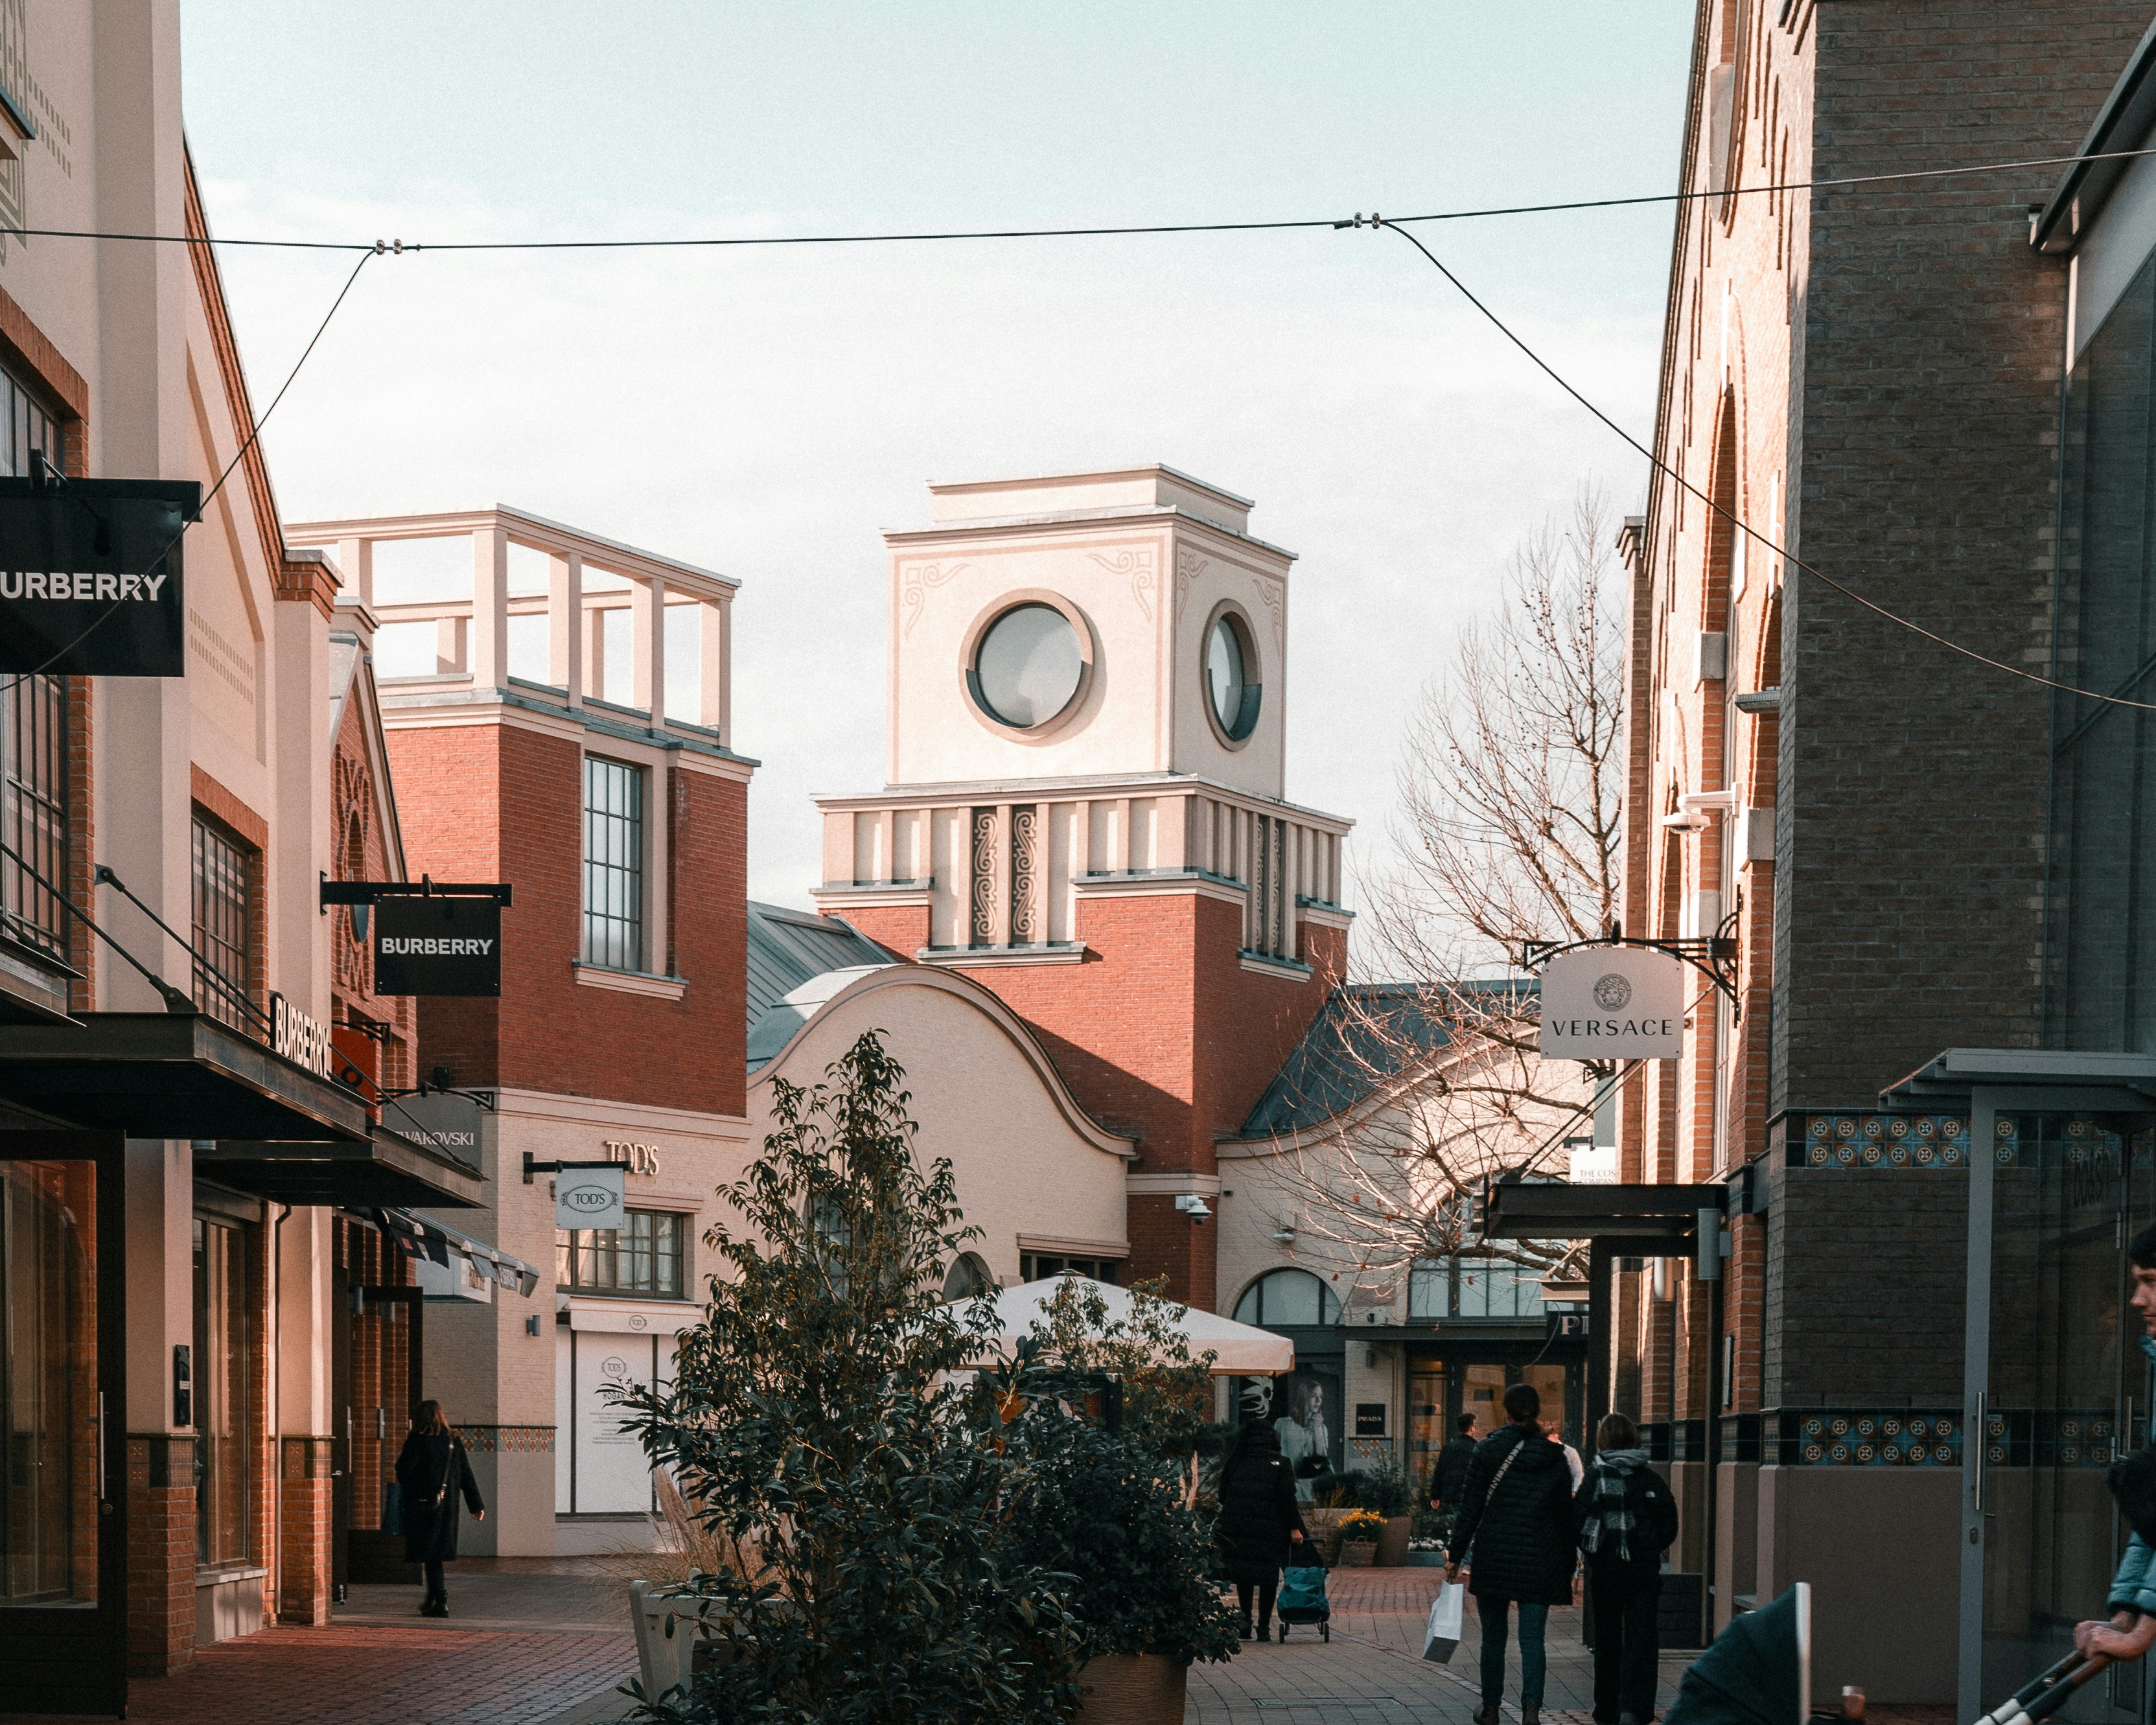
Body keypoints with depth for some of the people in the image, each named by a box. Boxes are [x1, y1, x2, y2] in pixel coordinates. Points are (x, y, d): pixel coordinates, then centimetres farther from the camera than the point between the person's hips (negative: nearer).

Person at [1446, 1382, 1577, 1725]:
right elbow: (1565, 1515, 7)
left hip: (1493, 1555, -1)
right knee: (1532, 1638, 0)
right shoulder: (1555, 1458, 3)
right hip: (1540, 1561, 1)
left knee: (1493, 1635, 13)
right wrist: (1569, 1564, 15)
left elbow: (1470, 1508, -4)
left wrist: (1455, 1555, 1)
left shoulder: (1488, 1451, -4)